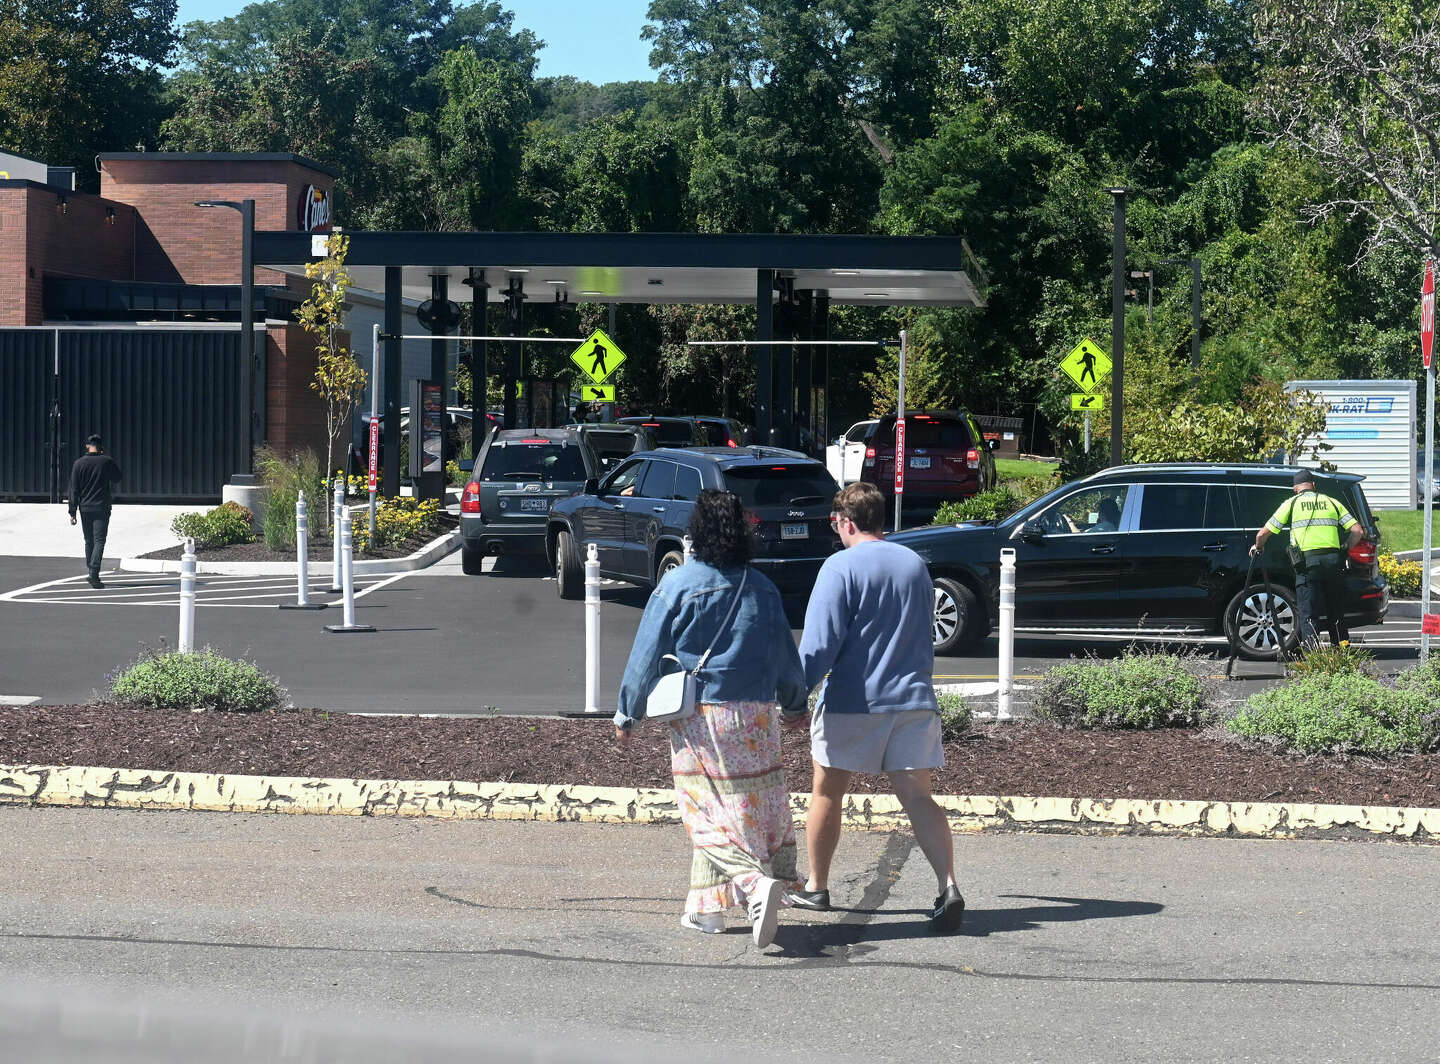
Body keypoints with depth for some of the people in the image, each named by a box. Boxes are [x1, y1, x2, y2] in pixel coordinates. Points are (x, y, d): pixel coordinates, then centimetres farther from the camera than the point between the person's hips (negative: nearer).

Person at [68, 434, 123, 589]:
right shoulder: (107, 461, -4)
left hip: (85, 508, 2)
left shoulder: (79, 463, -1)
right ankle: (94, 573, -20)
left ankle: (92, 574, 18)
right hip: (102, 508, -2)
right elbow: (116, 479, 14)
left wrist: (72, 512, 2)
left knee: (89, 541, 14)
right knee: (99, 541, -5)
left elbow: (74, 489, -1)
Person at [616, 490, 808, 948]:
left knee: (711, 816, -3)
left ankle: (755, 883, -27)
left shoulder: (677, 585, -8)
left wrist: (627, 715, 6)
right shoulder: (762, 588, 4)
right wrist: (795, 704, 30)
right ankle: (706, 908, 17)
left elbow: (647, 656, -4)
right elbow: (787, 657, 13)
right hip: (756, 718, 4)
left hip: (700, 719, -4)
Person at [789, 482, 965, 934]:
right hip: (913, 699, 5)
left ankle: (816, 887, 25)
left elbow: (820, 642, -14)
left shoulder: (841, 566, -9)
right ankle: (948, 886, -18)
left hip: (852, 701, -4)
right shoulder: (916, 565, 11)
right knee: (917, 797, 0)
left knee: (826, 793, 13)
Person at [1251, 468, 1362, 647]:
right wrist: (1345, 549, 26)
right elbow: (1358, 531, 10)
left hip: (1308, 561, -3)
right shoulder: (1331, 502, 17)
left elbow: (1263, 533, 7)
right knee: (1336, 612, 16)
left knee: (1308, 614, -2)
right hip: (1333, 560, 3)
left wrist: (1258, 547, 28)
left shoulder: (1291, 503, 9)